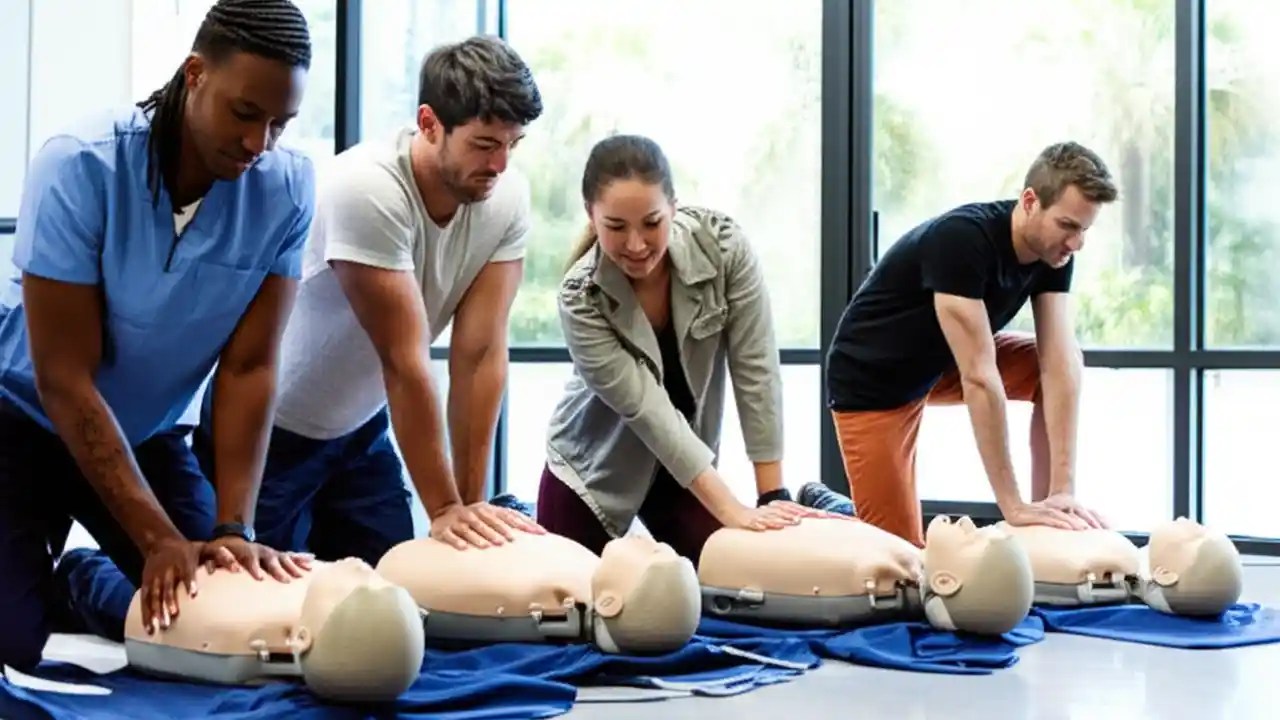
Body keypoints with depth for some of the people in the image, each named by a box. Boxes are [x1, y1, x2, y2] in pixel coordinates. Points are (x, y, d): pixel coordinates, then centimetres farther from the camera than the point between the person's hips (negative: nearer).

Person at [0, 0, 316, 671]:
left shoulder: (286, 188, -19)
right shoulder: (80, 166, -27)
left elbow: (248, 368, -15)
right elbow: (64, 379, -26)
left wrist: (232, 528, -23)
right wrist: (159, 539, -29)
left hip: (148, 434, 4)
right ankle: (59, 580, 19)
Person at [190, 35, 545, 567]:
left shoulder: (507, 198, -14)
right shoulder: (368, 190, -31)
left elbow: (481, 352, -15)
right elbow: (405, 361, -30)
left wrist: (472, 500, -17)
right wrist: (444, 509, -26)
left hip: (362, 426, 6)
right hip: (266, 429, -5)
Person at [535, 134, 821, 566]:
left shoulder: (723, 247, -22)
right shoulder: (581, 298, -26)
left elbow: (756, 370, -19)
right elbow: (648, 410, -30)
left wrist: (773, 495, -21)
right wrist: (733, 512, -35)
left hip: (687, 463, 2)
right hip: (593, 468, -2)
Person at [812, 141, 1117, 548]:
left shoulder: (1054, 251, -13)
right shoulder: (962, 239, -34)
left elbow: (1060, 365, -20)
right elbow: (979, 379, -38)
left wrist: (1063, 491, -28)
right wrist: (1012, 507, -38)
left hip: (944, 364, 7)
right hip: (873, 381, -7)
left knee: (1061, 368, -13)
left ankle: (1045, 514, -2)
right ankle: (819, 507, 20)